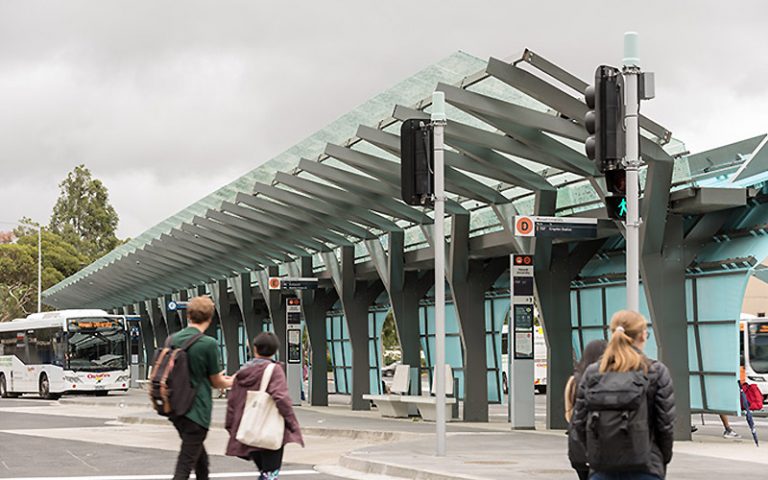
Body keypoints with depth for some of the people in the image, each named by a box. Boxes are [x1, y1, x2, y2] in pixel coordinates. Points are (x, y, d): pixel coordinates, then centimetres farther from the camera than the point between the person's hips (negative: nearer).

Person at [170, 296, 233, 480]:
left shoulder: (173, 339, 3)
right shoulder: (209, 344, -16)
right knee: (185, 464, -5)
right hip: (196, 410, -7)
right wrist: (231, 382, 18)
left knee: (200, 456, 24)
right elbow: (216, 382, -6)